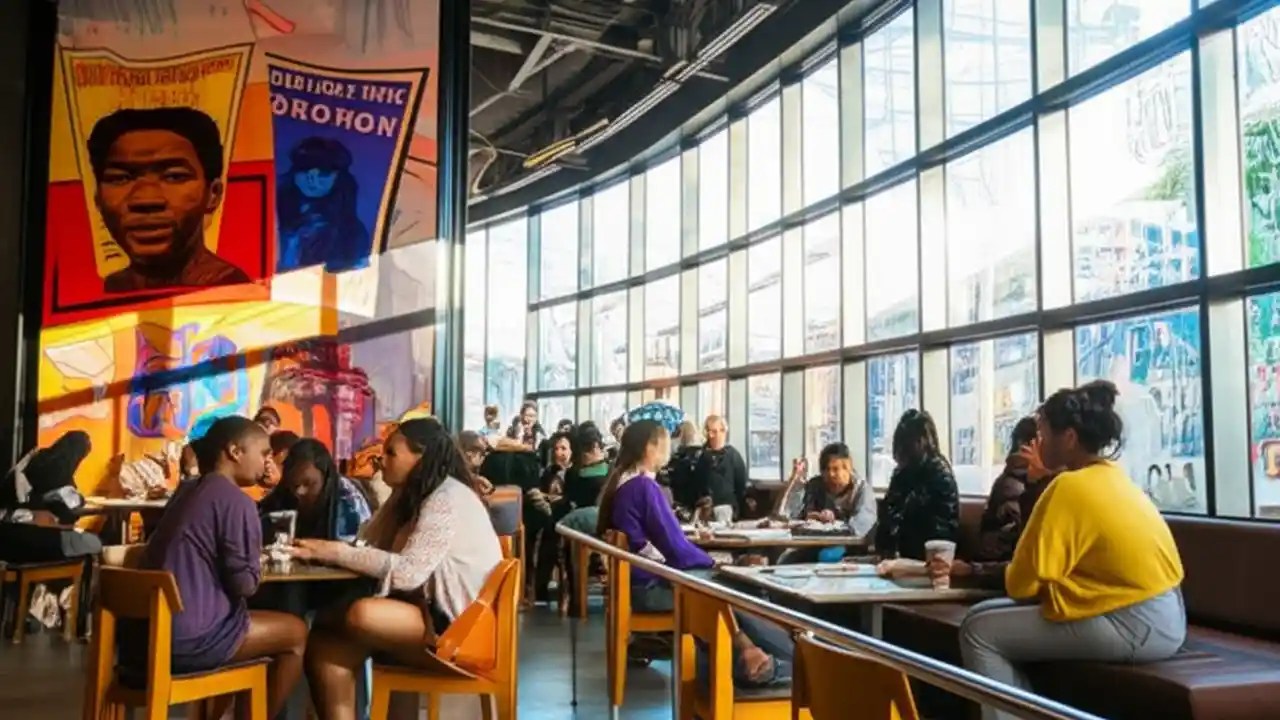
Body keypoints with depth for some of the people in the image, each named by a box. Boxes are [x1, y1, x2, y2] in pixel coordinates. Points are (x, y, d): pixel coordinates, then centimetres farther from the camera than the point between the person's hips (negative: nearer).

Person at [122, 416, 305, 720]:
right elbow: (245, 584, -13)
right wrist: (257, 571, 7)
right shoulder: (236, 501, -11)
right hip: (185, 639, -9)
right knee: (295, 633, 8)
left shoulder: (187, 491, 15)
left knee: (248, 620, 30)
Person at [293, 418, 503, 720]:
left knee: (362, 614, -31)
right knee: (323, 644, -11)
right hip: (429, 612, 9)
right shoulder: (411, 495, 16)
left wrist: (336, 552, -20)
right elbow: (370, 545, 9)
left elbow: (408, 572, -24)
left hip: (457, 626, -9)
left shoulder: (448, 500, -16)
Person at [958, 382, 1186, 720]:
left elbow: (1021, 585, -13)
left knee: (978, 630, -4)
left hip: (1132, 626, -9)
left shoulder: (1069, 487, -15)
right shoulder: (1115, 476, 11)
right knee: (993, 614, 17)